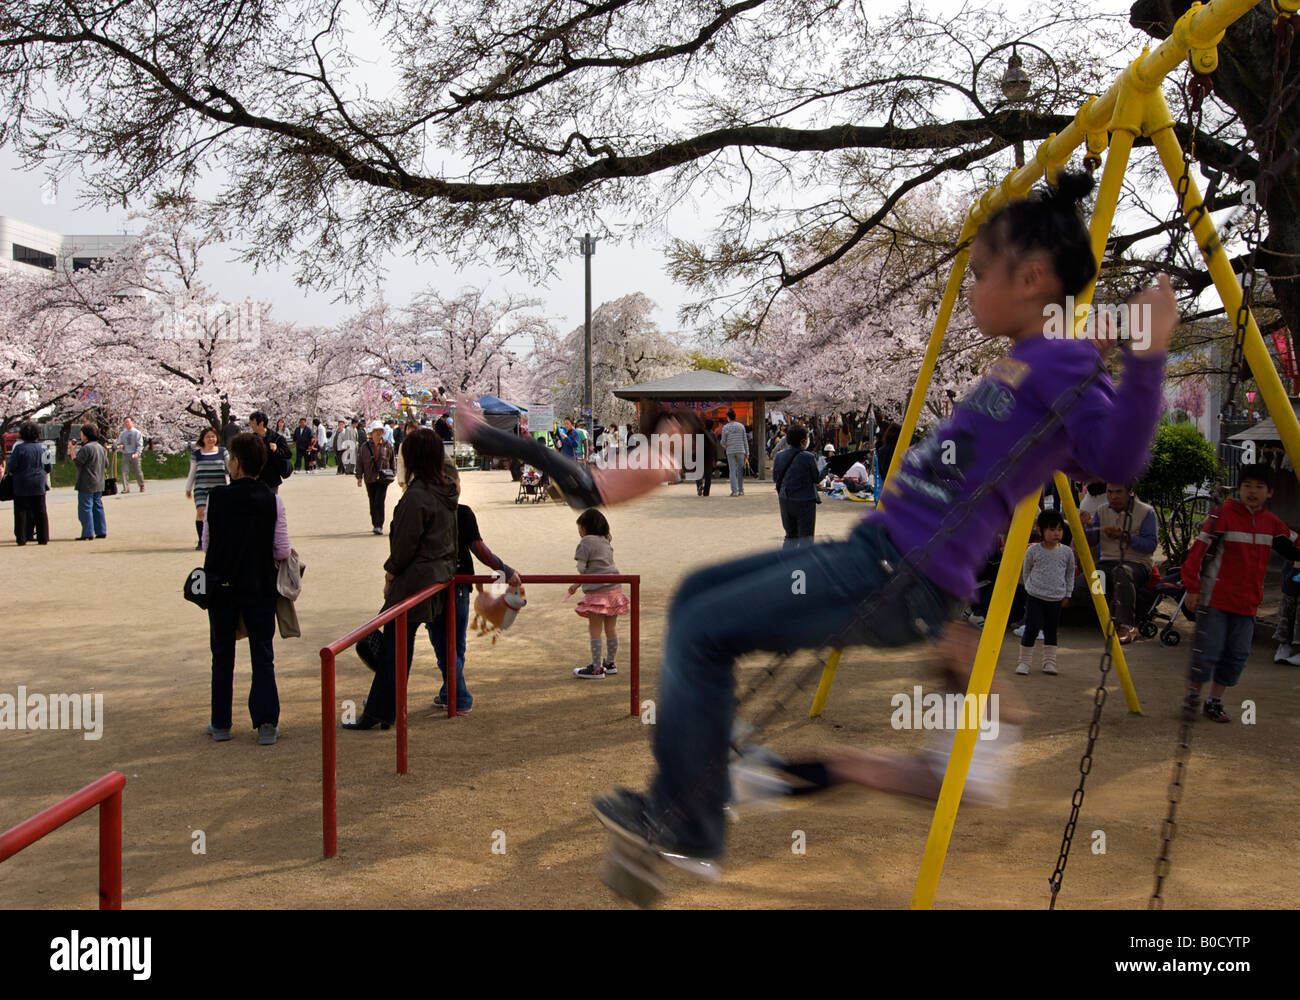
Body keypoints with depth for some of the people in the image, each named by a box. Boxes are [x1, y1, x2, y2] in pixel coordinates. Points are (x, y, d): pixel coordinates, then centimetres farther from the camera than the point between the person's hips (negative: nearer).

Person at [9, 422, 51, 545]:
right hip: (39, 484, 3)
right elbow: (48, 467, 7)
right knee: (41, 512, 7)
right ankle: (43, 538, 7)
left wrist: (8, 472, 10)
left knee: (21, 512, 5)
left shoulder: (19, 447, -10)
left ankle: (21, 538, 5)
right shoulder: (41, 448, 2)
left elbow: (12, 466, -12)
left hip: (22, 485, -3)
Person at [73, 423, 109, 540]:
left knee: (85, 508, -4)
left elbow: (77, 463, -16)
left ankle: (88, 534, -6)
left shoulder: (86, 448, -15)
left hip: (87, 485, -8)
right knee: (98, 507, 13)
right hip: (99, 484, 8)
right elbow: (106, 464, 16)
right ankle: (102, 532, 14)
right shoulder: (101, 447, 12)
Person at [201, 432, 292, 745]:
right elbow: (283, 551, -8)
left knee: (222, 656, 14)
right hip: (259, 587, 0)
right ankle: (266, 724, 6)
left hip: (221, 585, 1)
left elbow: (206, 543, -2)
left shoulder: (216, 498, -10)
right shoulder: (272, 501, -10)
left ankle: (221, 723, 20)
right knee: (262, 656, 8)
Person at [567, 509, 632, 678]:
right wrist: (577, 585, 21)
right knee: (611, 628, 14)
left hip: (597, 591, -7)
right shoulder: (606, 541, 16)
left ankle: (596, 668, 3)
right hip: (614, 588, 7)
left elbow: (582, 568, -11)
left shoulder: (586, 541, -6)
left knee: (595, 629, 0)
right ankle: (610, 663, 25)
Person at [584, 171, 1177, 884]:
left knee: (698, 634, -10)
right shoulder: (1023, 366, 17)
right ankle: (680, 811, 18)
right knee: (696, 596, 15)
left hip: (900, 582, -10)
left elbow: (1116, 458, -23)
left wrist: (1146, 361, -34)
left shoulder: (1060, 365, -9)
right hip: (879, 553, 10)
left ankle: (684, 830, 5)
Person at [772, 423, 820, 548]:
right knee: (806, 538, 6)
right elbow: (816, 478, -5)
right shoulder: (808, 457, -16)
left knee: (790, 535, 19)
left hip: (785, 500, 5)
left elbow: (775, 478, 6)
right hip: (804, 501, -5)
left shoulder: (779, 455, -1)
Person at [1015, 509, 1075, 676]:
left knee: (1051, 630, 8)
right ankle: (1025, 662, 5)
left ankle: (1049, 662, 19)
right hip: (1035, 597, -2)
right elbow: (1026, 571, 7)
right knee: (1031, 628, -6)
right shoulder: (1033, 551, -7)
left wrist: (1067, 593, 10)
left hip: (1056, 599, 2)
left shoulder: (1067, 552, -1)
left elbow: (1070, 573, 11)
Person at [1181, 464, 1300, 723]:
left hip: (1247, 603, 6)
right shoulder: (1223, 514, -10)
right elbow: (1199, 550, -11)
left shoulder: (1271, 523, 8)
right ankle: (1192, 697, 15)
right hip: (1215, 599, -5)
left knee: (1237, 655, 6)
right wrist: (1192, 588, -14)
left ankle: (1215, 702, 20)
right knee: (1208, 651, -5)